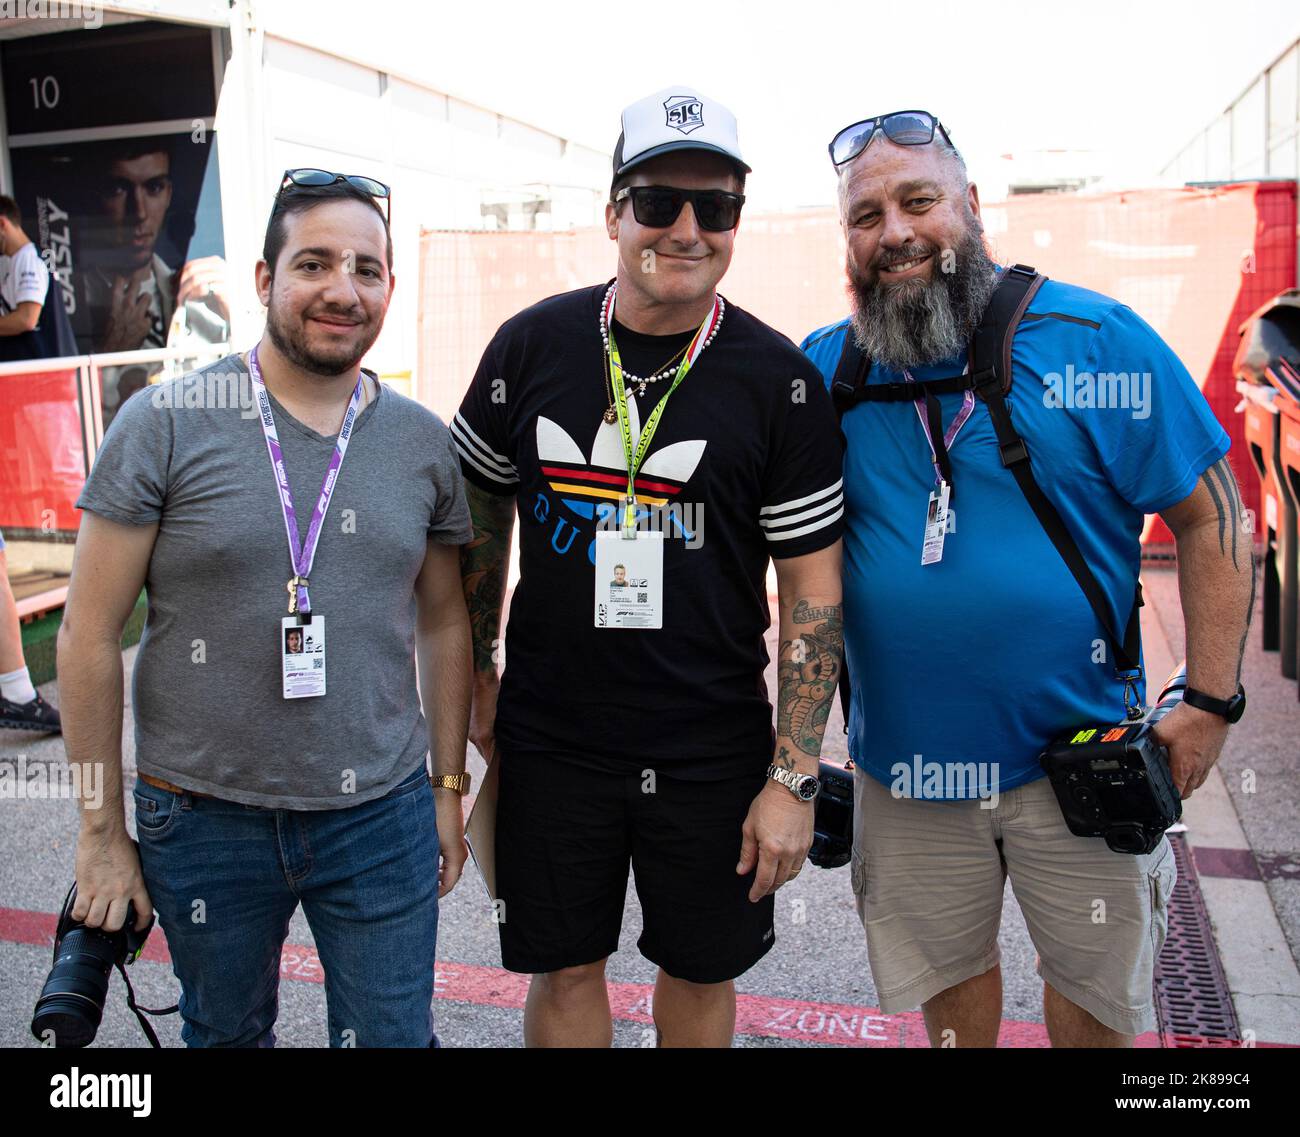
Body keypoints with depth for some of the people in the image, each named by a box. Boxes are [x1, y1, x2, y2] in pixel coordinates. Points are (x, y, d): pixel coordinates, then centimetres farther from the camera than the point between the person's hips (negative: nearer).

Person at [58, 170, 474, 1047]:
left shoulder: (426, 442, 1)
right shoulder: (165, 423, -9)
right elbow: (90, 636, -6)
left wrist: (450, 785, 9)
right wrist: (102, 833, -3)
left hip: (382, 817, 2)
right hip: (203, 820, -1)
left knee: (393, 1034, 13)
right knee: (227, 1033, 20)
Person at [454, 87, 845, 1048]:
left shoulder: (780, 380, -8)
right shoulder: (534, 345, -3)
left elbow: (813, 590, -6)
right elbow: (481, 518, 9)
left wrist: (794, 777, -8)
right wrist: (478, 680, 10)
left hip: (714, 750, -1)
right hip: (551, 737, 1)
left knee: (702, 971, 15)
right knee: (566, 969, 13)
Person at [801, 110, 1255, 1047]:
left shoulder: (1094, 337, -9)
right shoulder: (823, 370, -2)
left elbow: (1212, 517, -5)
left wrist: (1210, 703, -7)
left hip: (1079, 751, -1)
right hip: (904, 759, 2)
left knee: (1097, 990, 17)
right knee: (946, 971, 21)